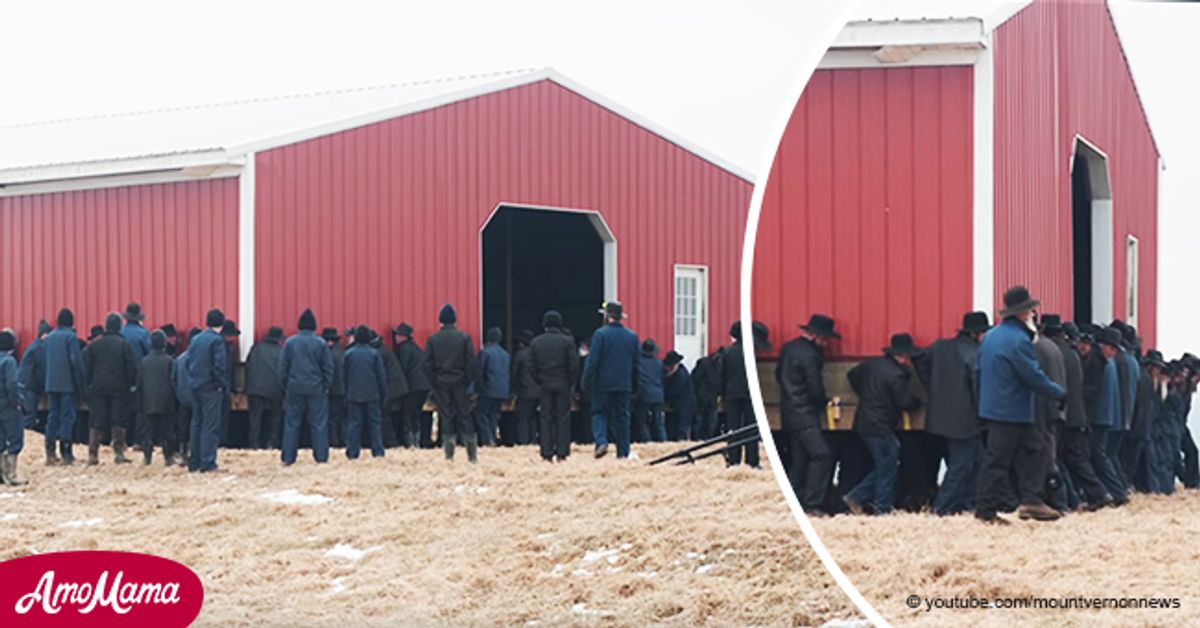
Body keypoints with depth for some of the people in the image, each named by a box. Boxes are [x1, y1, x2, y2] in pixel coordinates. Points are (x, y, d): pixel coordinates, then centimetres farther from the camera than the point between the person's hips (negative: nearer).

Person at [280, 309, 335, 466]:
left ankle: (288, 458, 5)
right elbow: (328, 368, 0)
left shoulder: (290, 342, 0)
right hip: (316, 389, -1)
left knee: (291, 424, 7)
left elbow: (282, 367, 2)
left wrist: (285, 386, 10)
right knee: (319, 424, 4)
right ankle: (321, 457, 0)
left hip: (294, 388, 1)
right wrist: (327, 387, 9)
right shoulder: (321, 344, -3)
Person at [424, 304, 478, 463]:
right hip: (460, 382, 0)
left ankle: (449, 454, 1)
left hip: (441, 384, 0)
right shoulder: (464, 337, -3)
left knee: (446, 416, 4)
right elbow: (471, 362, -4)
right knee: (464, 415, 5)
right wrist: (469, 381, 3)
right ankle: (472, 454, 2)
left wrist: (433, 382, 4)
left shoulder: (433, 339, -1)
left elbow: (428, 364, -2)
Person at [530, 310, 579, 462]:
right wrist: (570, 383, 6)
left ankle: (547, 453, 0)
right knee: (563, 418, 2)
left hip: (544, 386, 2)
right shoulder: (567, 341, -5)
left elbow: (531, 366, 1)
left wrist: (539, 382, 10)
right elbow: (574, 365, -6)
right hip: (563, 385, -2)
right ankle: (561, 452, -1)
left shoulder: (536, 342, 2)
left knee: (545, 419, 4)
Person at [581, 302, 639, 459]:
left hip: (603, 384, -3)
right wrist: (633, 384, 19)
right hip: (624, 385, 4)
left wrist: (586, 383, -4)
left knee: (599, 414, 8)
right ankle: (623, 453, 5)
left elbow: (592, 362, -11)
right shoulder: (632, 336, 6)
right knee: (622, 417, 7)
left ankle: (601, 442, -14)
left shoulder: (600, 334, -9)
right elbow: (636, 364, 11)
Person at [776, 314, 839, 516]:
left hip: (788, 414, 10)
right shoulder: (809, 355, -18)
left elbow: (779, 375, 21)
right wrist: (824, 403, 4)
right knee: (822, 455, -12)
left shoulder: (788, 348, 11)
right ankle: (812, 505, -15)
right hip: (805, 416, -10)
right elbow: (816, 391, -16)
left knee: (798, 460, 13)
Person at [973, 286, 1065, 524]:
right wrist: (1059, 392, -4)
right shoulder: (1018, 339, -18)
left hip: (994, 405, 9)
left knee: (1030, 450, 13)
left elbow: (978, 370, 16)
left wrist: (987, 395, 25)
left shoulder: (990, 336, 10)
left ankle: (1030, 500, 10)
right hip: (1011, 412, -9)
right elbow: (1034, 377, -17)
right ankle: (986, 509, 1)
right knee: (998, 460, -3)